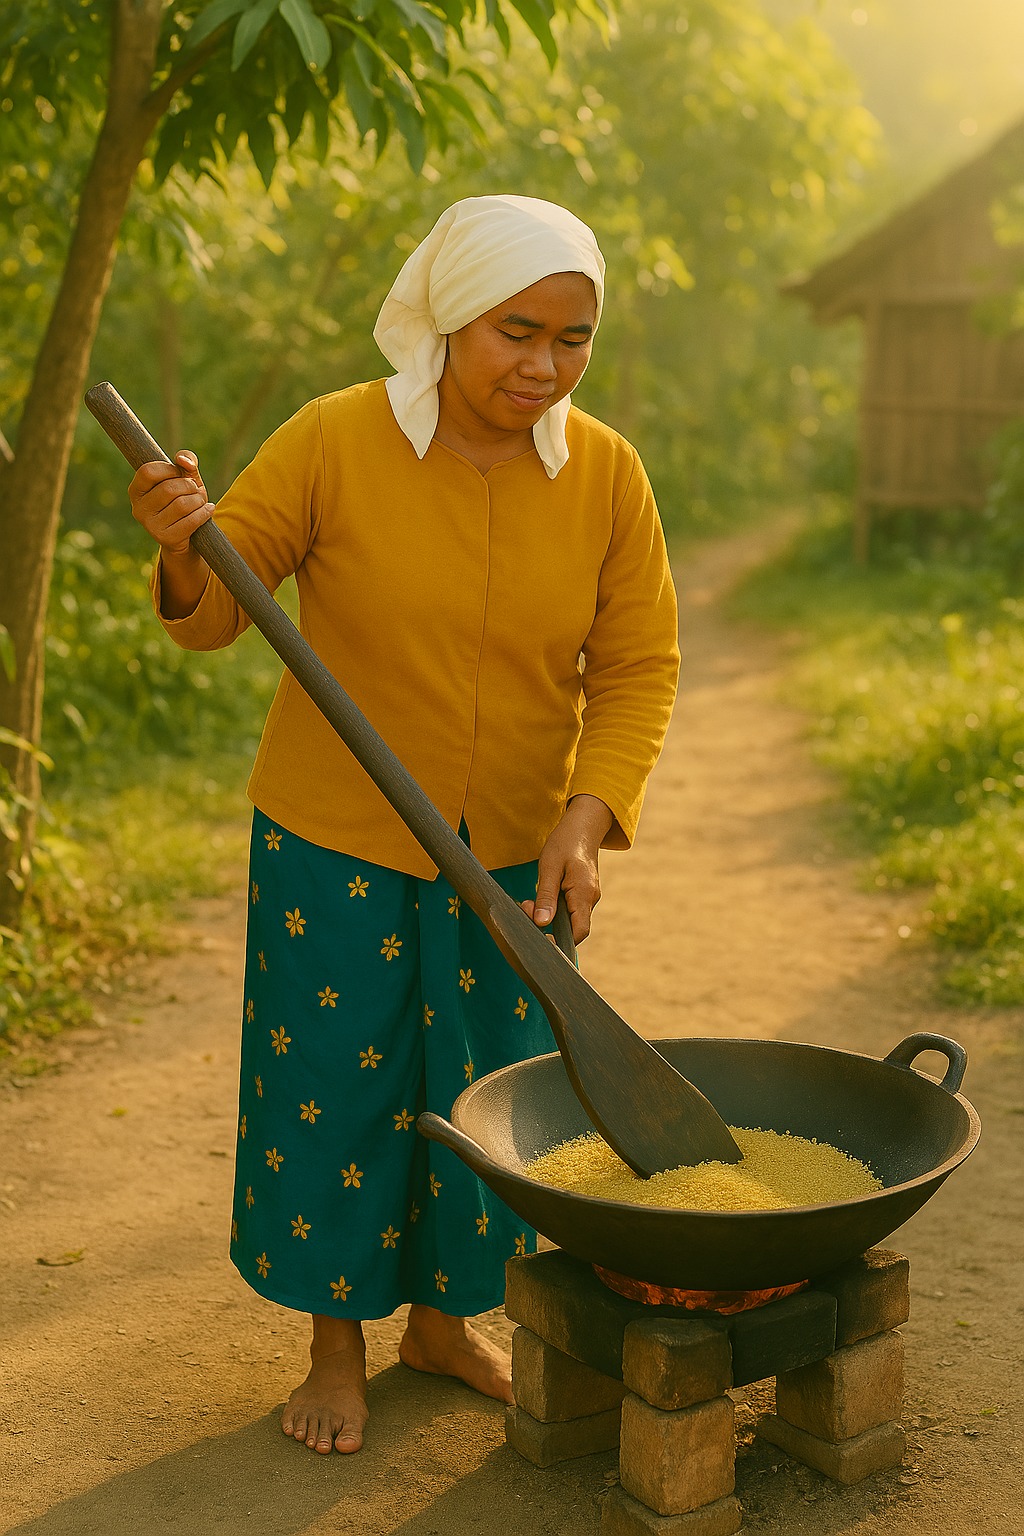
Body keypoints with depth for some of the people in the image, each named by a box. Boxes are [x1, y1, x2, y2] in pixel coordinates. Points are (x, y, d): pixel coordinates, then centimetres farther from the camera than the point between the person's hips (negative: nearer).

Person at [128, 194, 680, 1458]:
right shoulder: (335, 443, -15)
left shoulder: (606, 474, -7)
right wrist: (183, 557, -32)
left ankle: (442, 1317, 38)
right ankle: (336, 1344, 30)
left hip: (514, 853, 3)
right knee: (331, 1087, 8)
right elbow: (213, 614, -9)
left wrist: (587, 820, -17)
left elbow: (638, 667, -3)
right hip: (338, 843, -2)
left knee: (485, 1089, 14)